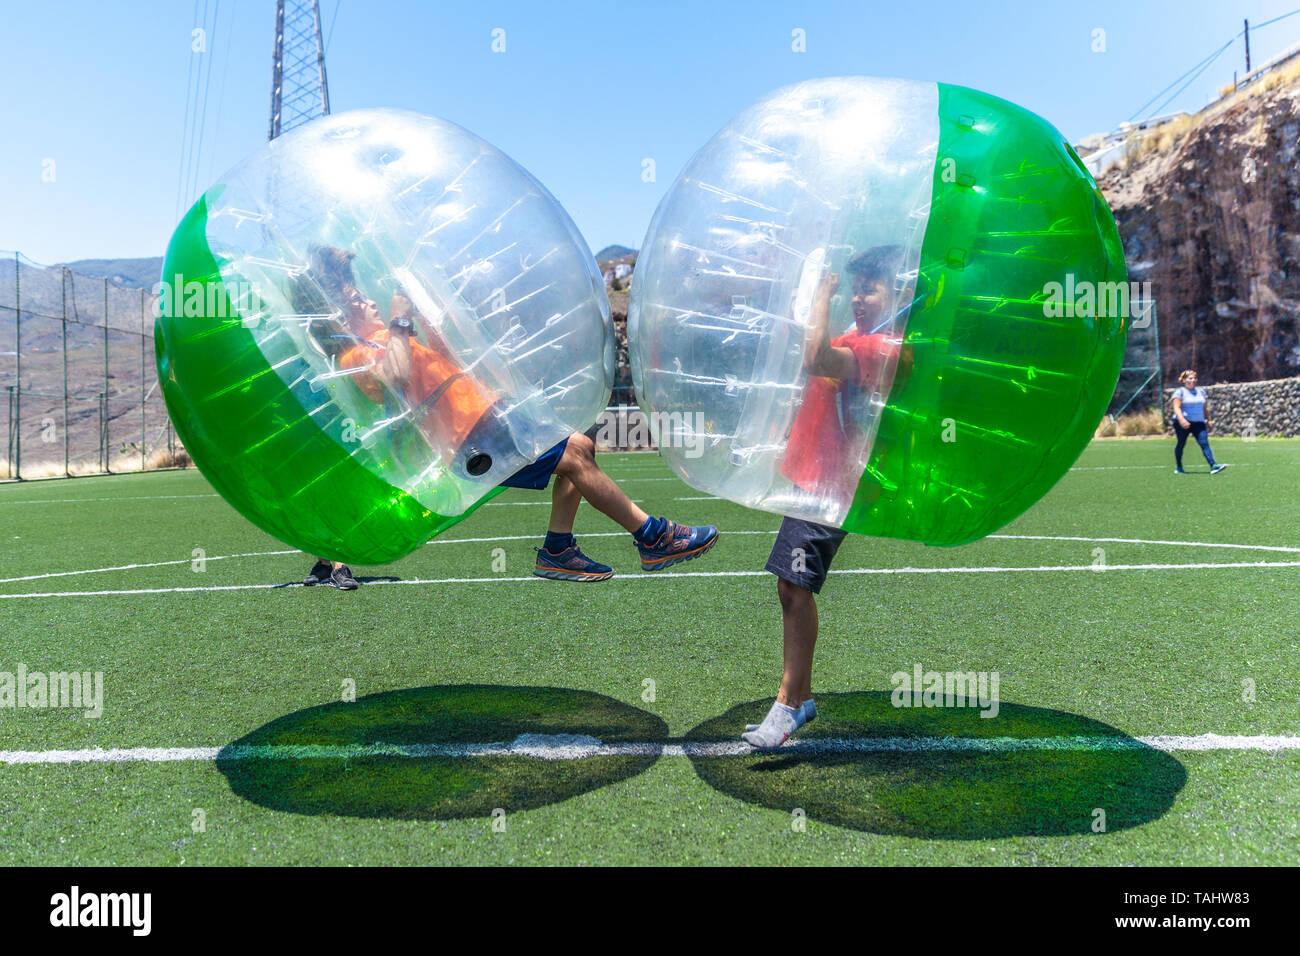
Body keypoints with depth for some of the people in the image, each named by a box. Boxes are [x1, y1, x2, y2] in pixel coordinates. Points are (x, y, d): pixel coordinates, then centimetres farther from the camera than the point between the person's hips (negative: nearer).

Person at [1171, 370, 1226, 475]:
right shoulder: (1180, 391, -3)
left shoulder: (1201, 391, 15)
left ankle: (1213, 466, -23)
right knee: (1181, 443, 5)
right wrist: (1181, 419, -28)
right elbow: (1176, 407, -14)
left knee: (1204, 443, -11)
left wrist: (1208, 421, 20)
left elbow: (1204, 408, 23)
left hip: (1198, 422, 4)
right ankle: (1178, 467, 20)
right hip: (1183, 422, -4)